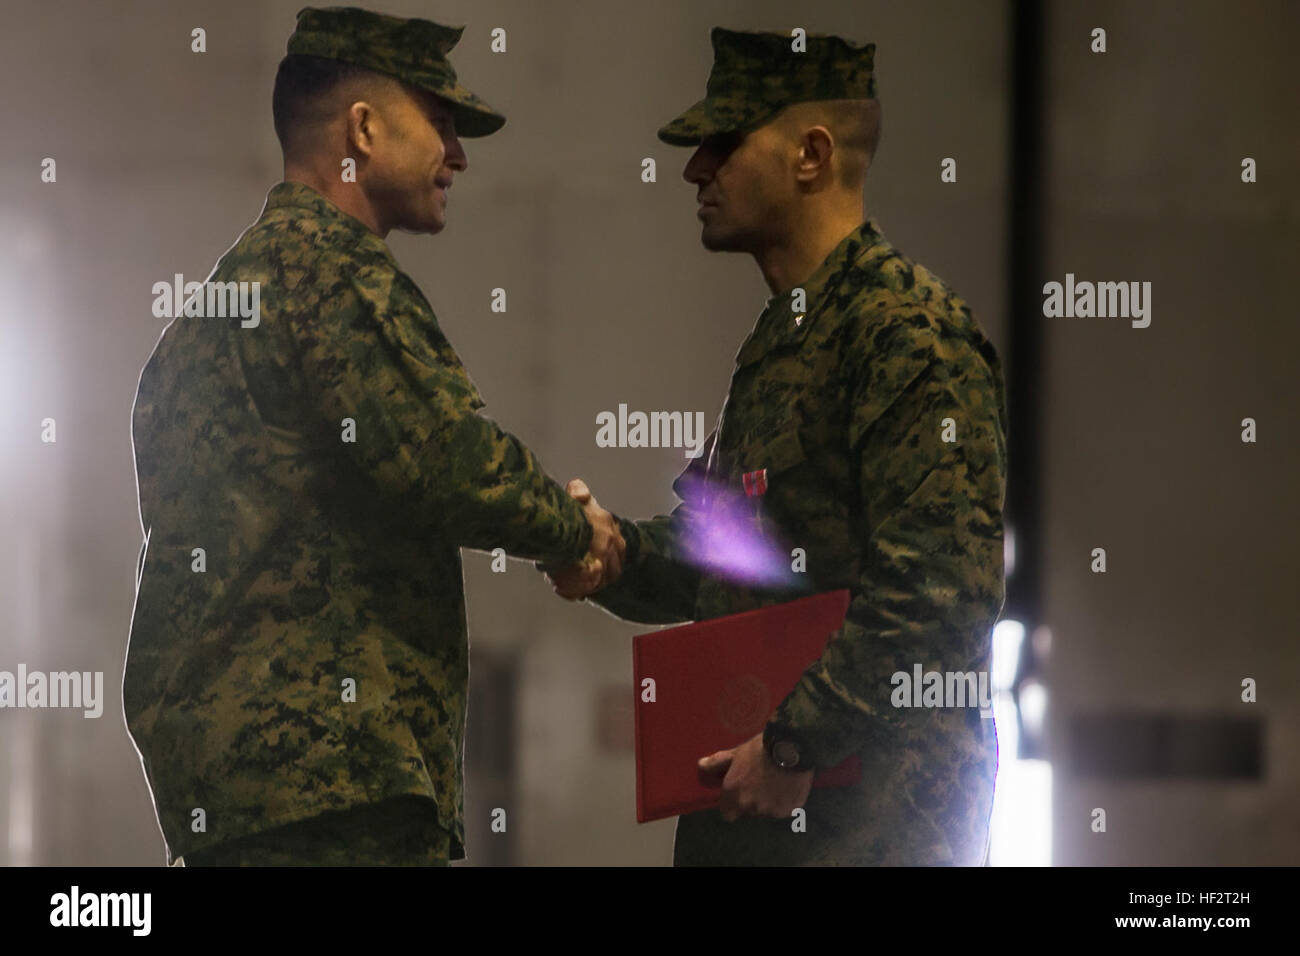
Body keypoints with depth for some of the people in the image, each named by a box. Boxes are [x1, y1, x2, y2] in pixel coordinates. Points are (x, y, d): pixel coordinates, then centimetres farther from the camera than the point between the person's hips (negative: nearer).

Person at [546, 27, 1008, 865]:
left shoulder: (909, 332, -13)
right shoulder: (778, 338, 19)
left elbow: (940, 593, -20)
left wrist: (796, 744, -19)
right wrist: (612, 552, 3)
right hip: (749, 795, 9)